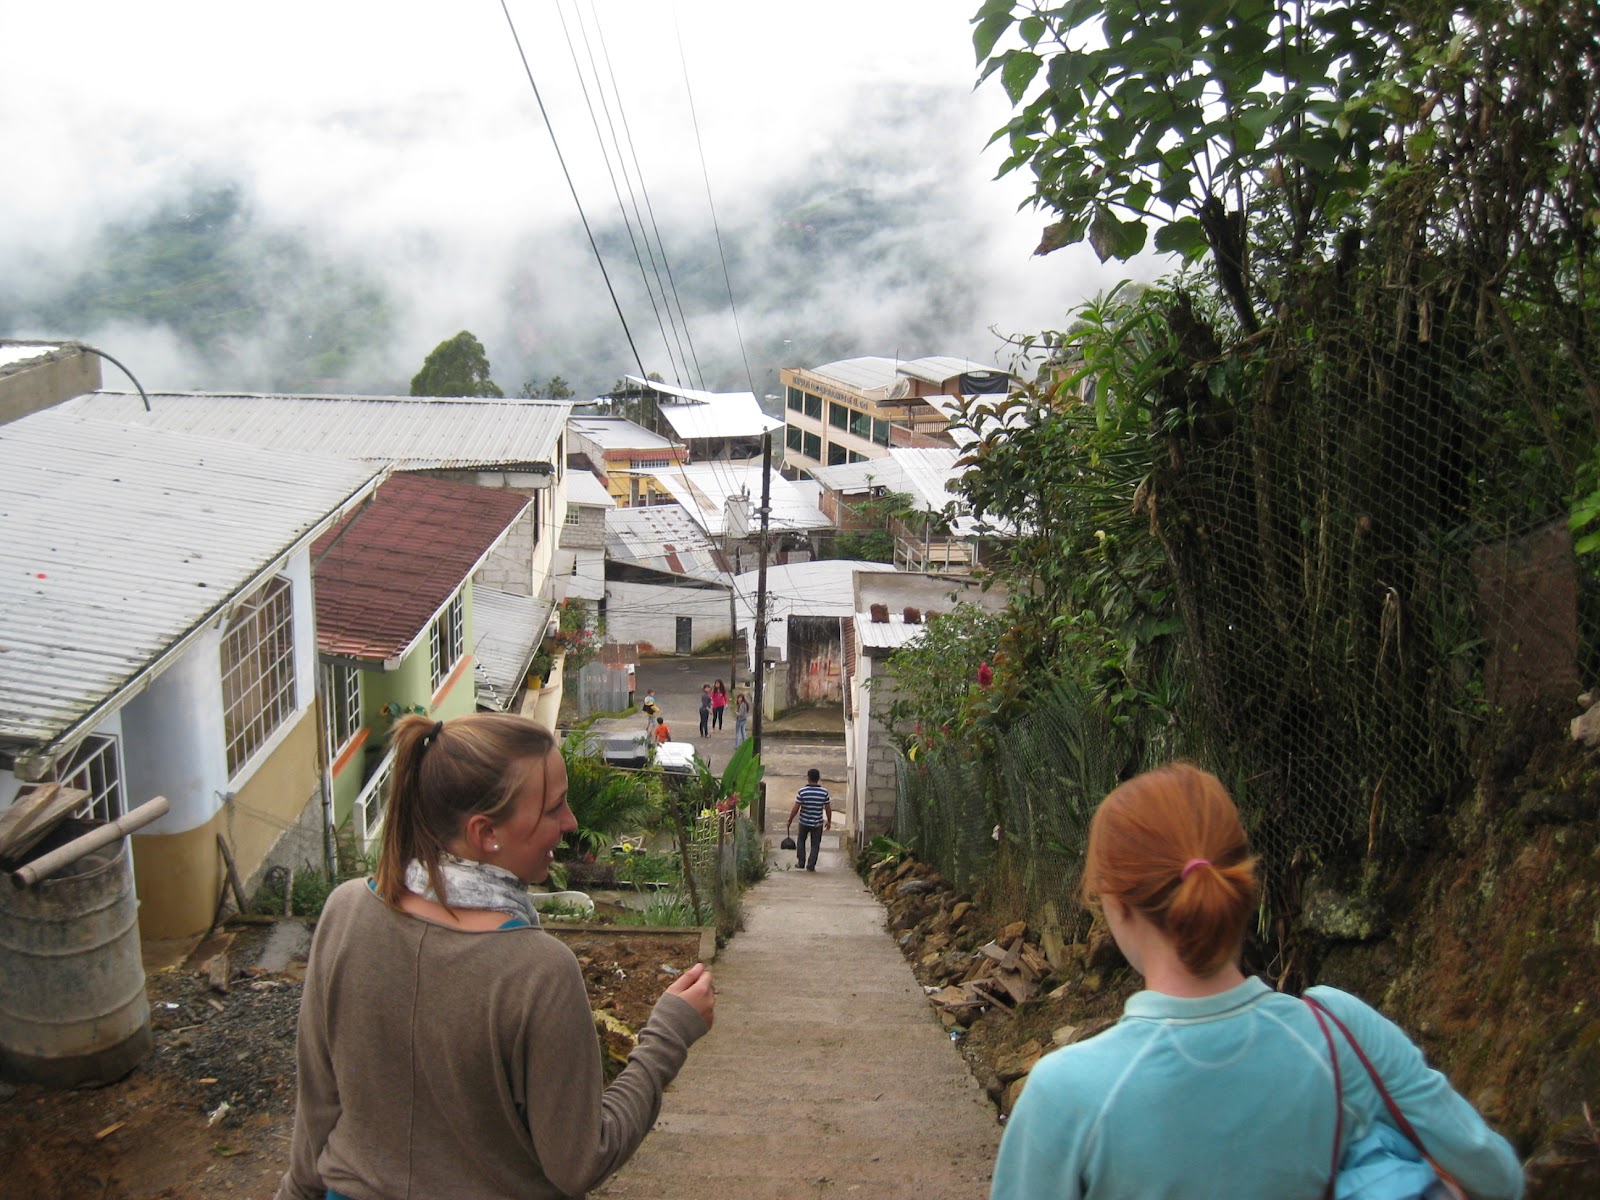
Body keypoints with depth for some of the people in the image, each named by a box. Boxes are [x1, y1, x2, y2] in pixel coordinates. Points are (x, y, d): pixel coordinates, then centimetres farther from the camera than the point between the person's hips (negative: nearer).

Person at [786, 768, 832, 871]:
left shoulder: (802, 791, -14)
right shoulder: (824, 792, -9)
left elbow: (796, 809, -11)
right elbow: (828, 809, -2)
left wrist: (790, 820, 2)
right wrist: (829, 821, 13)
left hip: (804, 822, 0)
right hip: (818, 823, 0)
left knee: (801, 841, 23)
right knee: (815, 844, 12)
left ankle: (801, 862, 22)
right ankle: (811, 866, 9)